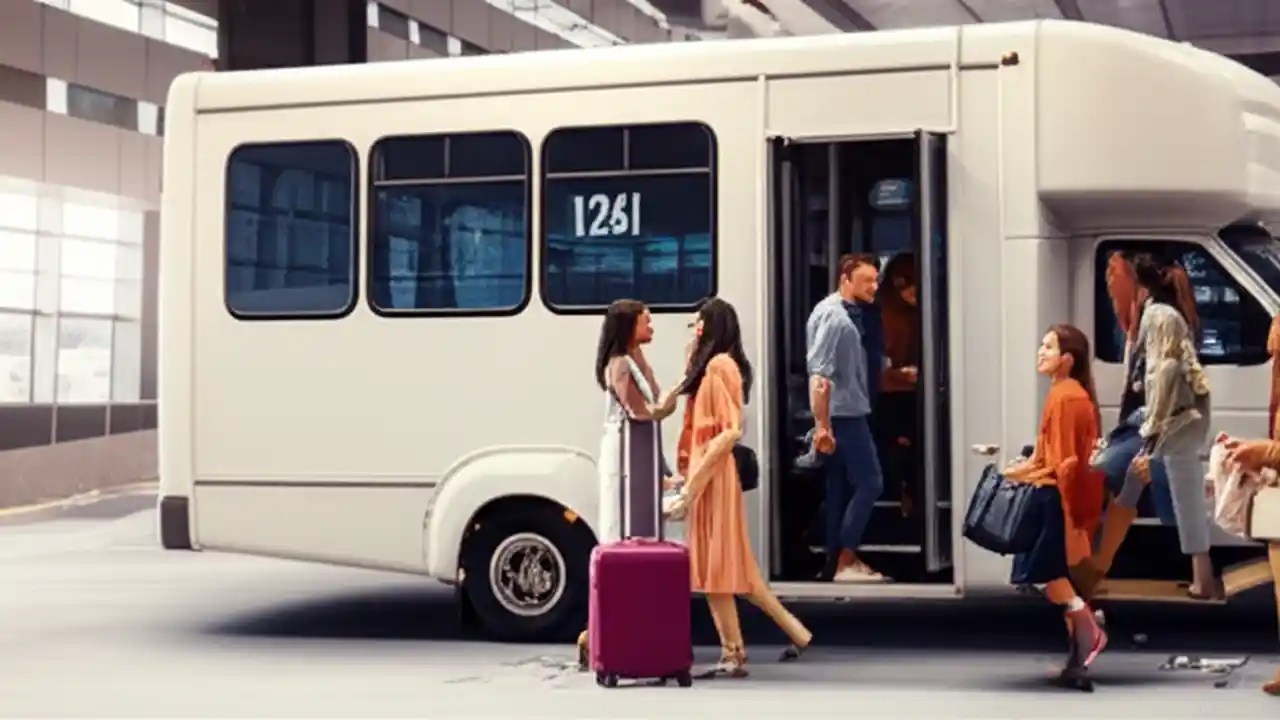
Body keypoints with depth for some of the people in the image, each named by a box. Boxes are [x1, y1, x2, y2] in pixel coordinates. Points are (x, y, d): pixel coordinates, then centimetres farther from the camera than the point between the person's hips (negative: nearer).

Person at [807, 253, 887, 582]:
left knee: (841, 489, 11)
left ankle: (838, 562, 15)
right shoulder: (835, 317, -18)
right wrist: (822, 426, -29)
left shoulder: (841, 313, 14)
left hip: (846, 413, 10)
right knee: (869, 483, -7)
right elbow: (819, 375, -25)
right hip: (843, 415, -10)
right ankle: (844, 563, -5)